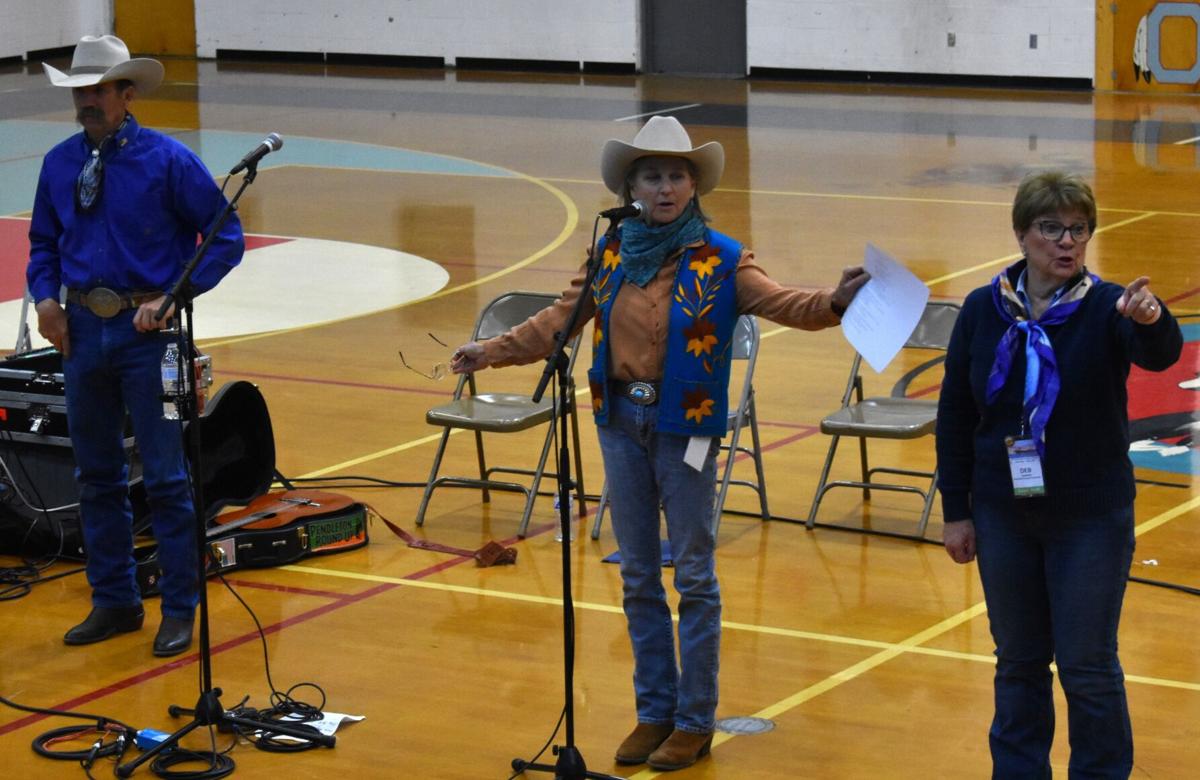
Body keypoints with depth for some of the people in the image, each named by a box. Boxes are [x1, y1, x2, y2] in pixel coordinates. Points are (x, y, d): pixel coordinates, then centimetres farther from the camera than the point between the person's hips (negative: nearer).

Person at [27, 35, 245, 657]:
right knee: (96, 475, 12)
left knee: (165, 477, 0)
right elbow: (43, 243, 16)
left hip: (147, 330, -5)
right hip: (82, 328, 5)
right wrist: (45, 296, -3)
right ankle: (113, 601, 24)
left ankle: (179, 610, 9)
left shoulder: (168, 161, -8)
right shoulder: (59, 164, 5)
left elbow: (226, 237, -6)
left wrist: (175, 297, -14)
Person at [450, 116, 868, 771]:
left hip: (685, 428, -4)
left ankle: (694, 722, 11)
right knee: (638, 576, 11)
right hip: (621, 422, 4)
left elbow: (780, 303, -17)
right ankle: (654, 711, 21)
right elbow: (562, 318, 12)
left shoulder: (721, 261, -7)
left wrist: (834, 301, -35)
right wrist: (494, 351, 10)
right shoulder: (612, 253, 5)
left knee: (693, 576, 2)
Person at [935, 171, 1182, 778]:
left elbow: (1160, 354, -31)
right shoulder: (983, 310, -3)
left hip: (1091, 518, -3)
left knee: (1089, 669, 3)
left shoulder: (1105, 308, -10)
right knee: (1018, 662, 14)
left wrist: (1150, 320, -54)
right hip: (1004, 517, 3)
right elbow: (954, 414, 3)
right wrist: (956, 511, 2)